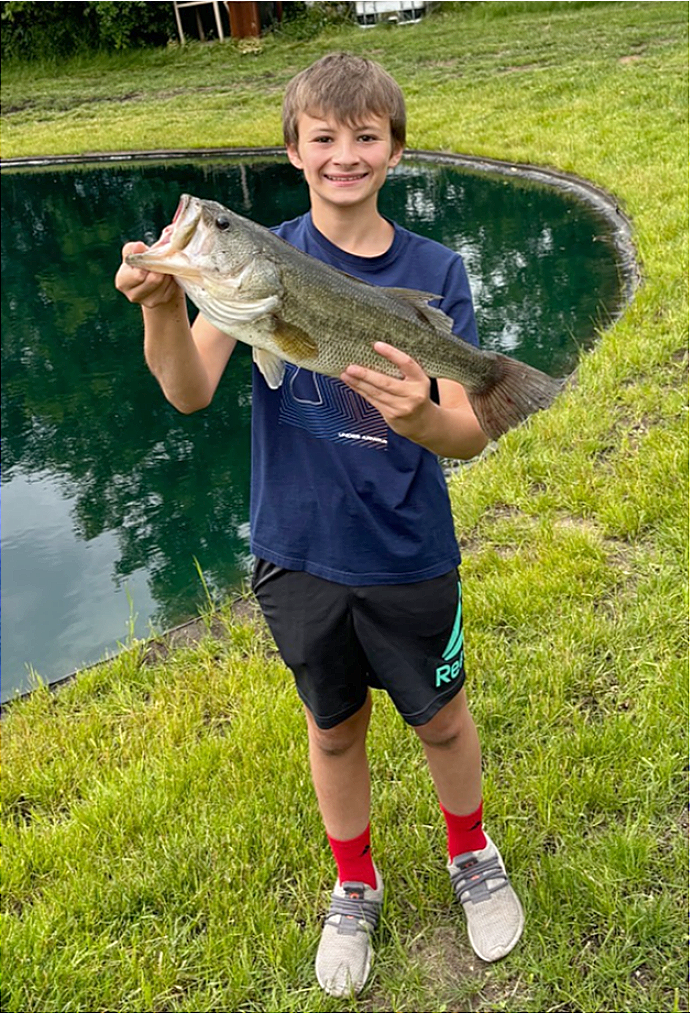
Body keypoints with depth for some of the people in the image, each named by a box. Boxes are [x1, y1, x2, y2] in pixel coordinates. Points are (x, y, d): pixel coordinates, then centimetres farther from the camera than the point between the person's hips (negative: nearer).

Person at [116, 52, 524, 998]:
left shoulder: (435, 271, -7)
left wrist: (421, 418, -38)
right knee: (334, 728, 19)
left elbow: (471, 434, -15)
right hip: (299, 552, 1)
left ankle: (474, 857, 49)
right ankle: (355, 889, 45)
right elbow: (191, 393, -19)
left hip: (411, 555, 0)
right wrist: (162, 305, -39)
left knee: (441, 717, 17)